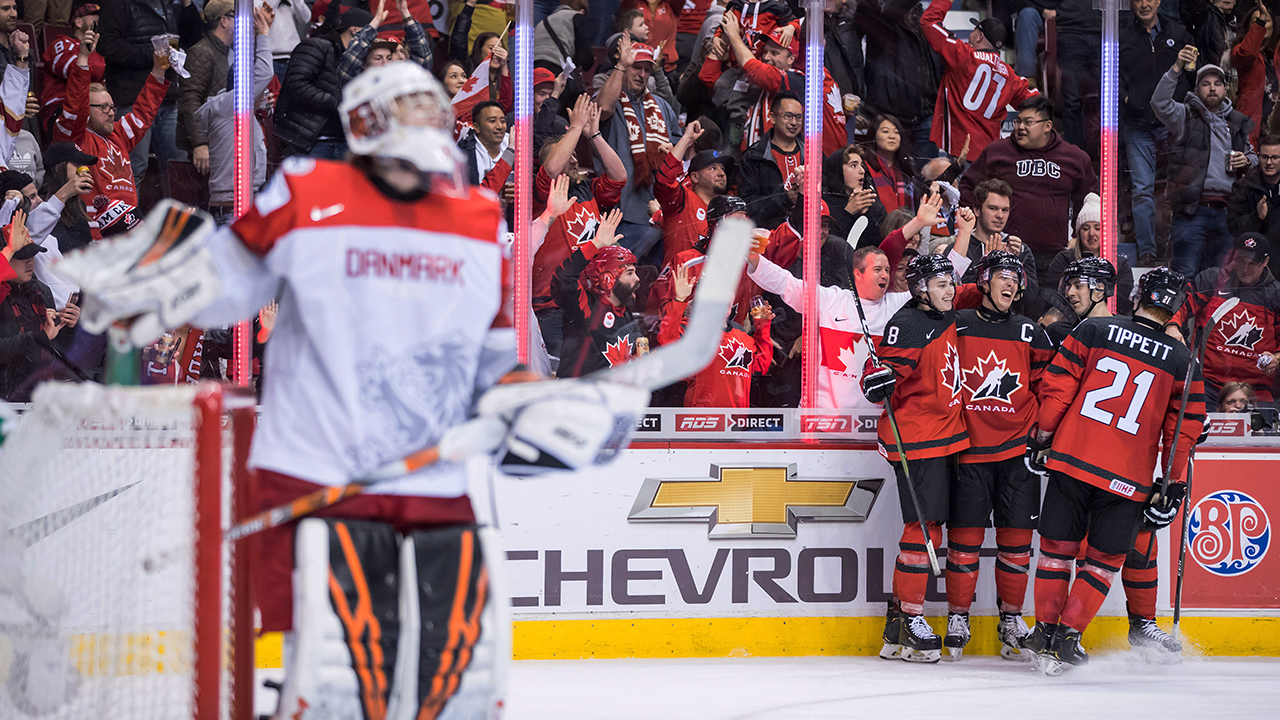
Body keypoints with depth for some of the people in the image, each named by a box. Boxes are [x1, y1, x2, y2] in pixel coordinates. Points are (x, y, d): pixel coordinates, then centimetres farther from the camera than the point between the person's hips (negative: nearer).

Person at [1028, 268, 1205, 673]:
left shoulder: (1094, 330, 1)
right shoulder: (1181, 361, 3)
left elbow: (1057, 385, 2)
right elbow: (1186, 429, 5)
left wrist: (1041, 434, 14)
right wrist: (1173, 485, 13)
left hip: (1073, 457, 1)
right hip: (1128, 477, -1)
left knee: (1058, 547, 14)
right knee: (1105, 558, 11)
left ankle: (1045, 629, 15)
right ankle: (1068, 635, 3)